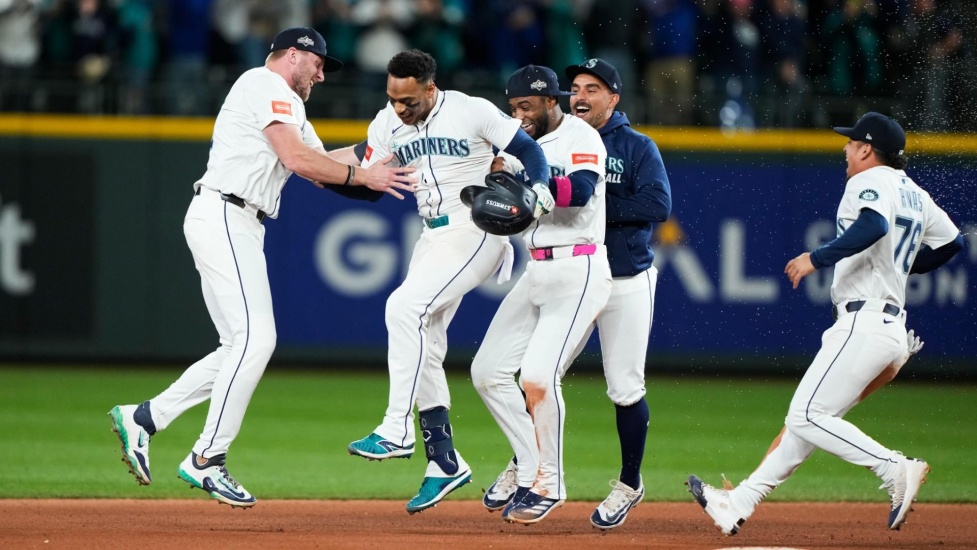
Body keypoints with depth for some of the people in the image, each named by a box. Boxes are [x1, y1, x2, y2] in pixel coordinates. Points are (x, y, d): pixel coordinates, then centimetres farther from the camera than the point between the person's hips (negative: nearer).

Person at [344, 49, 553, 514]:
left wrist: (539, 190, -25)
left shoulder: (473, 112, -12)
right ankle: (444, 462, 13)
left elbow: (527, 149, -7)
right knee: (423, 349, 5)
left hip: (476, 234, -7)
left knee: (406, 307, -24)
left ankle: (397, 430, -23)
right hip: (433, 239, 7)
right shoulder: (387, 125, 4)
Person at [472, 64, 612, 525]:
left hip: (578, 273, -8)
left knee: (538, 376, -17)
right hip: (536, 273, 8)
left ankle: (548, 483, -3)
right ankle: (528, 460, 22)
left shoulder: (581, 138, -9)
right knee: (488, 371, 6)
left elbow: (580, 191, -28)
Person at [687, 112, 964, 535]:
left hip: (863, 323, -10)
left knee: (808, 417, -13)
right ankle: (740, 503, 11)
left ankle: (896, 469, -19)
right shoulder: (914, 195, 19)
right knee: (806, 417, 10)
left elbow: (875, 225, -29)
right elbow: (952, 242, 27)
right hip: (893, 324, 10)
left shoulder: (869, 182, -8)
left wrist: (817, 258, -27)